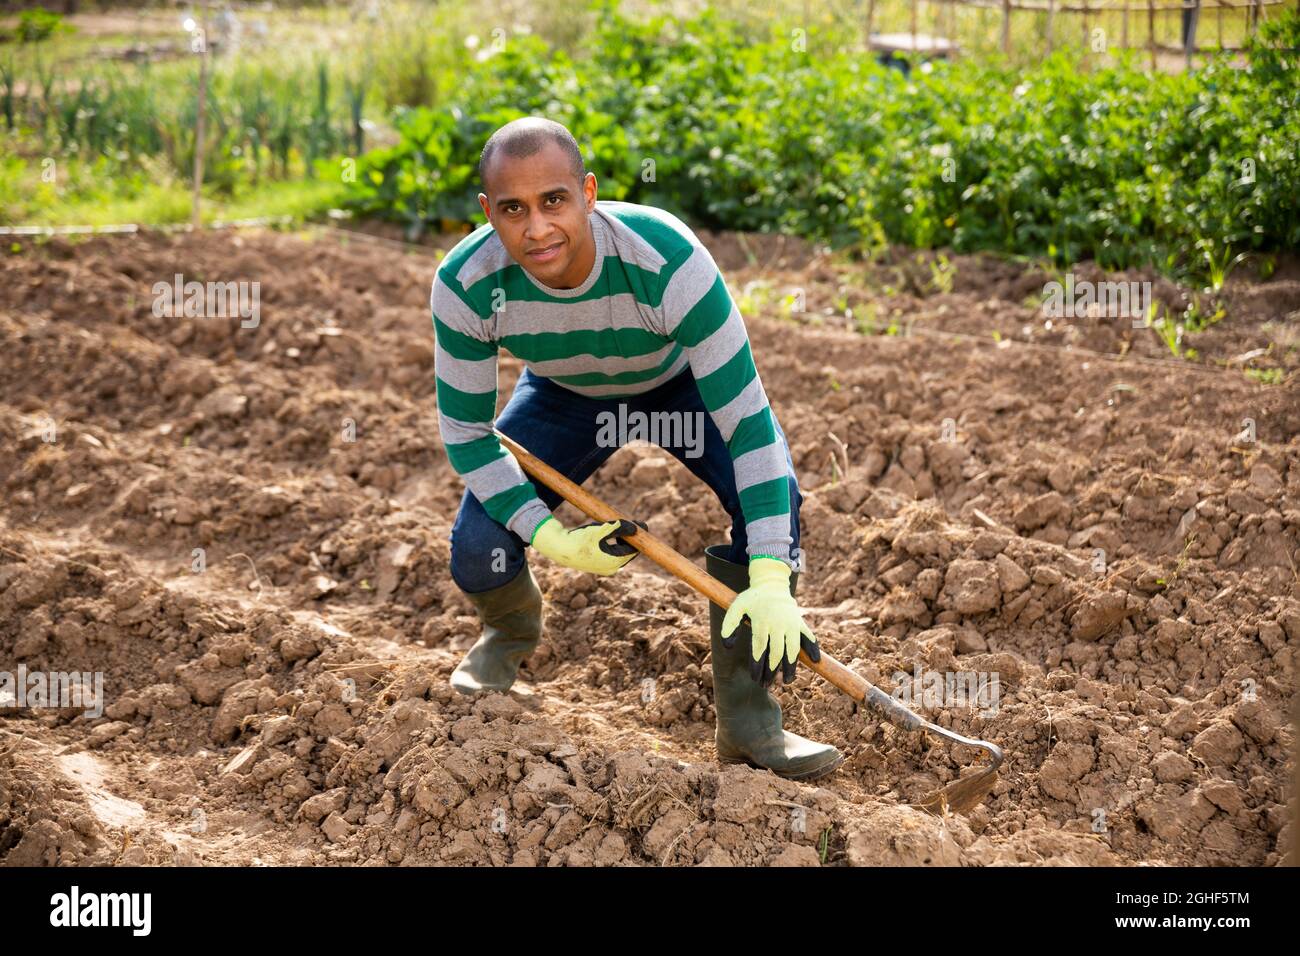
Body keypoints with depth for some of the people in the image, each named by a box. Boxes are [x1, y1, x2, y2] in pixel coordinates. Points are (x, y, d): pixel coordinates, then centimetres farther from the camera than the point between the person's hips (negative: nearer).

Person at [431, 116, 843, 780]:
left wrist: (770, 579, -44)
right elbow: (465, 432, -19)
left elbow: (746, 415, -39)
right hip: (565, 395, 2)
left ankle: (746, 720, -12)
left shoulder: (669, 261, -42)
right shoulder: (465, 285, -33)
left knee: (774, 498, -27)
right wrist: (552, 539, -30)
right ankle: (511, 628, 25)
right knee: (479, 549, -15)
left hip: (681, 381, -1)